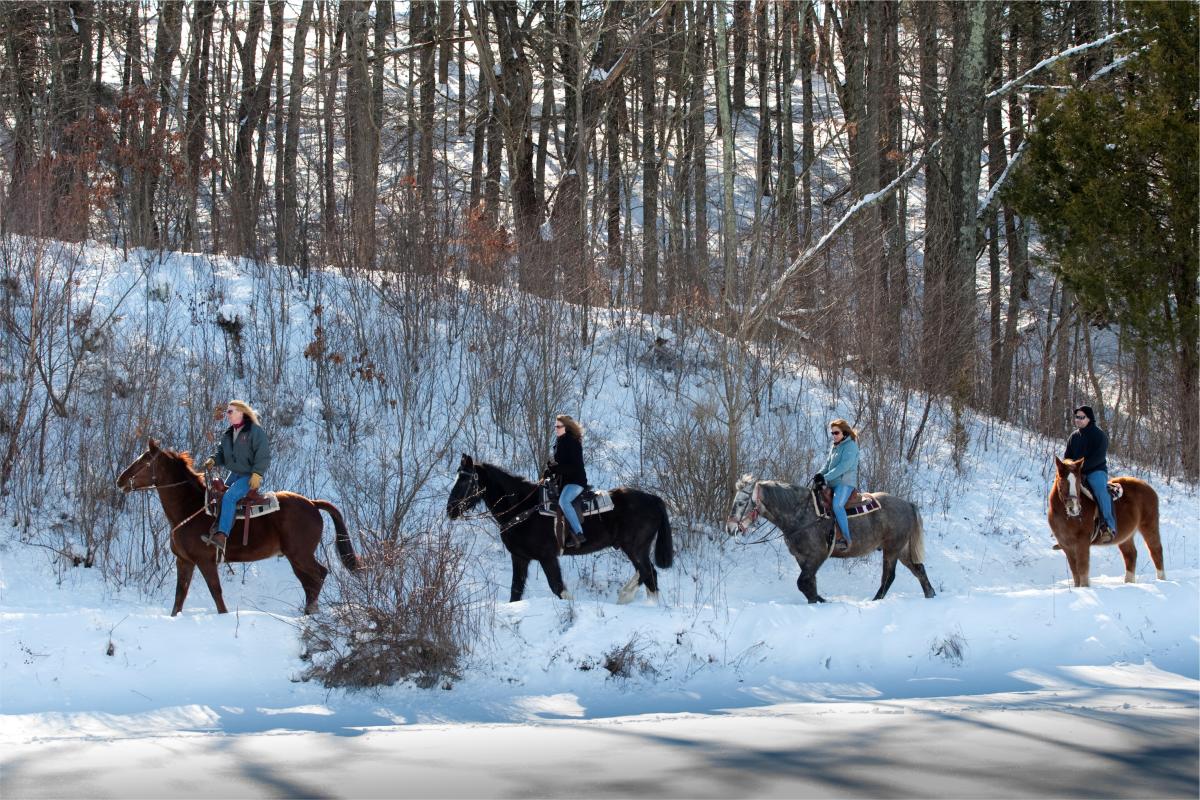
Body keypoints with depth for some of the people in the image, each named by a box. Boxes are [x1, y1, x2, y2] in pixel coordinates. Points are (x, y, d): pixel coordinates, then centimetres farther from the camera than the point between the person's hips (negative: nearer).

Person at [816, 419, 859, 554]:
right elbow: (828, 464, 19)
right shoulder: (834, 447, 19)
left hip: (845, 482, -10)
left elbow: (844, 466, -19)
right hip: (832, 483, 10)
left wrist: (826, 477, -22)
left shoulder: (850, 446, -9)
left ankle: (845, 539, -33)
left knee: (837, 505, -31)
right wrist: (820, 474, -3)